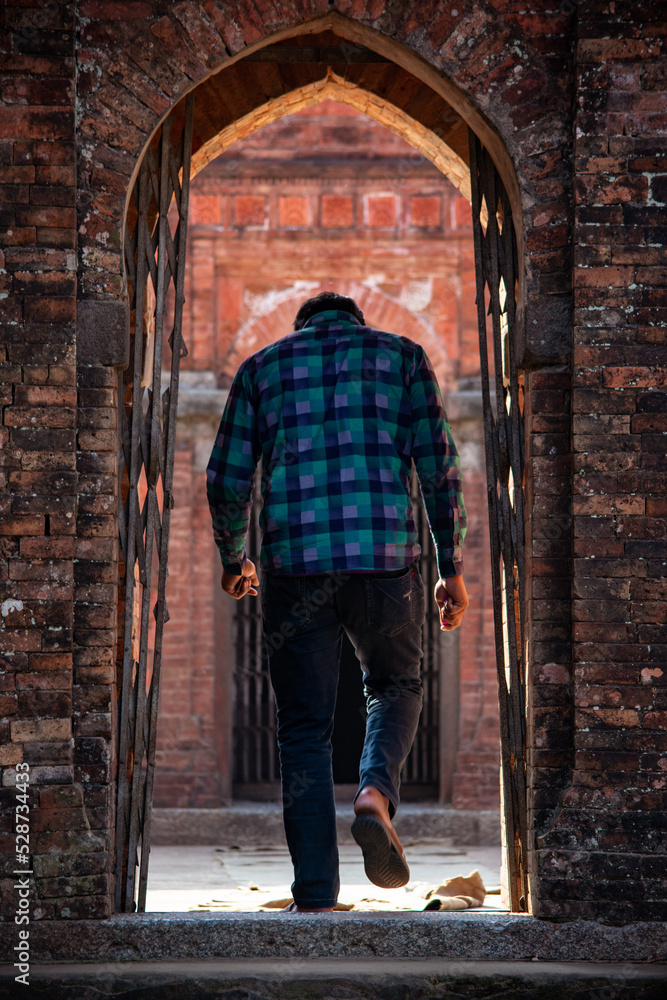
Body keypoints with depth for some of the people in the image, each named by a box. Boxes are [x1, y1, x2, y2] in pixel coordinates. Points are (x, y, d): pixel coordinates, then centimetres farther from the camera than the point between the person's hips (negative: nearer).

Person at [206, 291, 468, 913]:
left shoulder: (262, 366, 17)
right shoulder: (401, 354, 15)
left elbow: (225, 480, 11)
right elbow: (439, 467, 5)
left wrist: (233, 559, 28)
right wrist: (452, 568, 10)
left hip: (293, 561, 1)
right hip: (385, 557, 0)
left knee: (304, 728, 7)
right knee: (394, 687, 23)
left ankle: (315, 898, 1)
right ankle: (376, 790, -8)